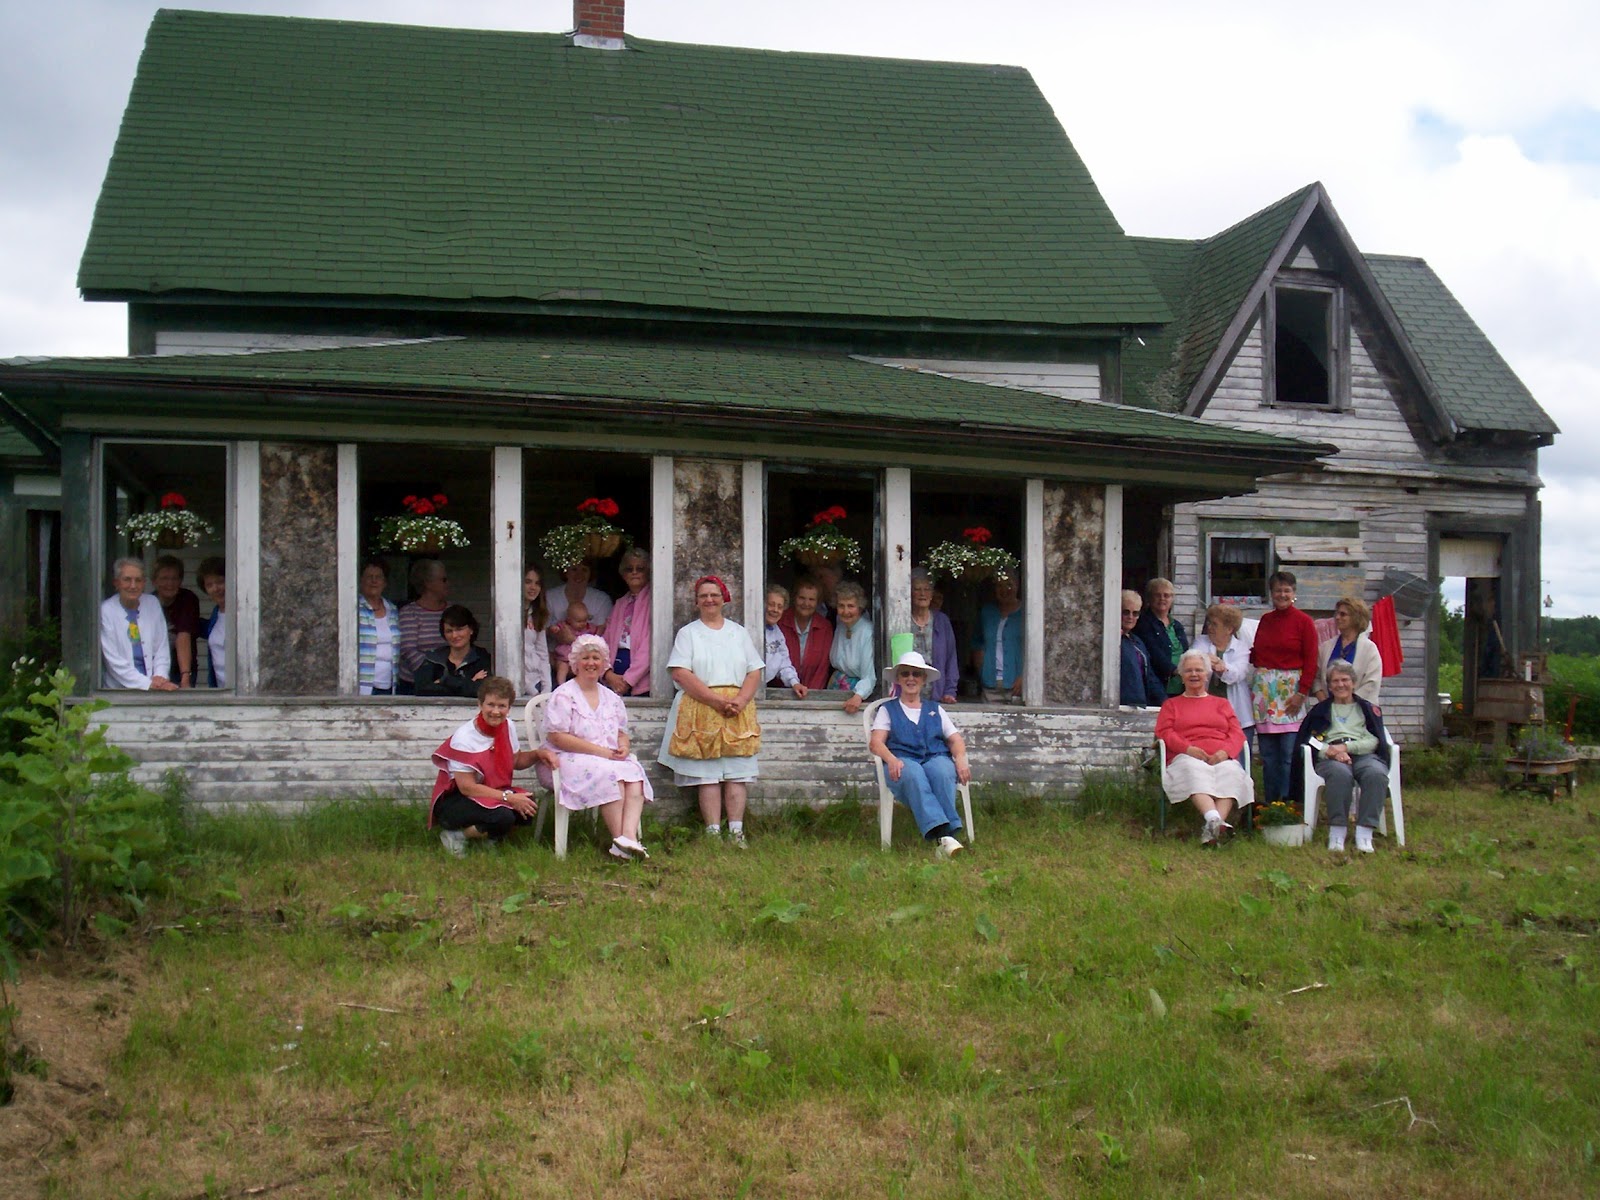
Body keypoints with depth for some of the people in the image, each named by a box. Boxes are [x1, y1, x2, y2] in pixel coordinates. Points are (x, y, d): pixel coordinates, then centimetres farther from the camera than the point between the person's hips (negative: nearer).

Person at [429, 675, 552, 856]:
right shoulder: (464, 738, -21)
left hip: (493, 793, 7)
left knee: (529, 805, -22)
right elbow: (466, 787, -22)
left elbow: (516, 760, 16)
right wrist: (508, 797, -26)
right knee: (503, 817, -34)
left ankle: (491, 835, 0)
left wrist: (538, 754, -5)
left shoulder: (508, 727, 0)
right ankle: (456, 835, -10)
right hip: (455, 800, -7)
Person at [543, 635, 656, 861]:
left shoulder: (612, 698, 17)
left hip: (612, 759, 6)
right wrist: (601, 751, -17)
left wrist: (623, 747, -7)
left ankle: (628, 836, -40)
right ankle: (621, 841, -29)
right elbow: (557, 737, -12)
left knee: (635, 774, -25)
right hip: (570, 759, -6)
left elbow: (622, 733, 21)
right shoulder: (563, 696, -3)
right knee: (609, 775, -33)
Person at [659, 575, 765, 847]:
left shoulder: (739, 632, 18)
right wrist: (717, 700, -14)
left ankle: (736, 831, -7)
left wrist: (740, 700, -10)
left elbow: (755, 672, 10)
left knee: (737, 772, -5)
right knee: (707, 774, -8)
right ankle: (713, 832, -9)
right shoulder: (687, 633, 9)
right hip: (700, 710, -2)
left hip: (738, 710, 2)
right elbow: (680, 674, -5)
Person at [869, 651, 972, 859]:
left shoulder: (935, 709, 31)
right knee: (913, 773, -39)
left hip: (936, 758, 2)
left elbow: (956, 739, 18)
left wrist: (960, 759, -7)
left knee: (942, 771, -37)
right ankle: (940, 832, -54)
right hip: (902, 762, -2)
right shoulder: (887, 709, 25)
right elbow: (876, 742, 8)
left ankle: (949, 834, -47)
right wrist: (891, 759, -16)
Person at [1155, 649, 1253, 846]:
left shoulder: (1221, 703, 32)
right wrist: (1188, 748, -10)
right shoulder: (1171, 704, 29)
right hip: (1187, 758, -1)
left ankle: (1212, 828, -54)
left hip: (1221, 758, 1)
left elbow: (1237, 733, 16)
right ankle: (1214, 819, -61)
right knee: (1194, 771, -39)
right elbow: (1163, 732, 10)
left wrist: (1225, 751, -8)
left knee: (1231, 773, -36)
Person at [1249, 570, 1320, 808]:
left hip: (1290, 689, -4)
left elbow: (1311, 661, -4)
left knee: (1289, 754, -7)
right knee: (1268, 754, 6)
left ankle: (1287, 804, -1)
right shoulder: (1265, 620, 14)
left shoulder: (1303, 621, 0)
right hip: (1263, 690, 4)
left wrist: (1302, 693, -11)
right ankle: (1270, 804, 12)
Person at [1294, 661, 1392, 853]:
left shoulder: (1368, 709, 26)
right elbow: (1306, 742, 9)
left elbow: (1376, 741, 9)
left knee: (1377, 775, -36)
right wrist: (1330, 751, -11)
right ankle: (1337, 831, -37)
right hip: (1330, 757, -1)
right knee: (1340, 774, -39)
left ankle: (1365, 832, -38)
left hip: (1364, 755, 1)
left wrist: (1346, 747, -8)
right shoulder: (1320, 711, 25)